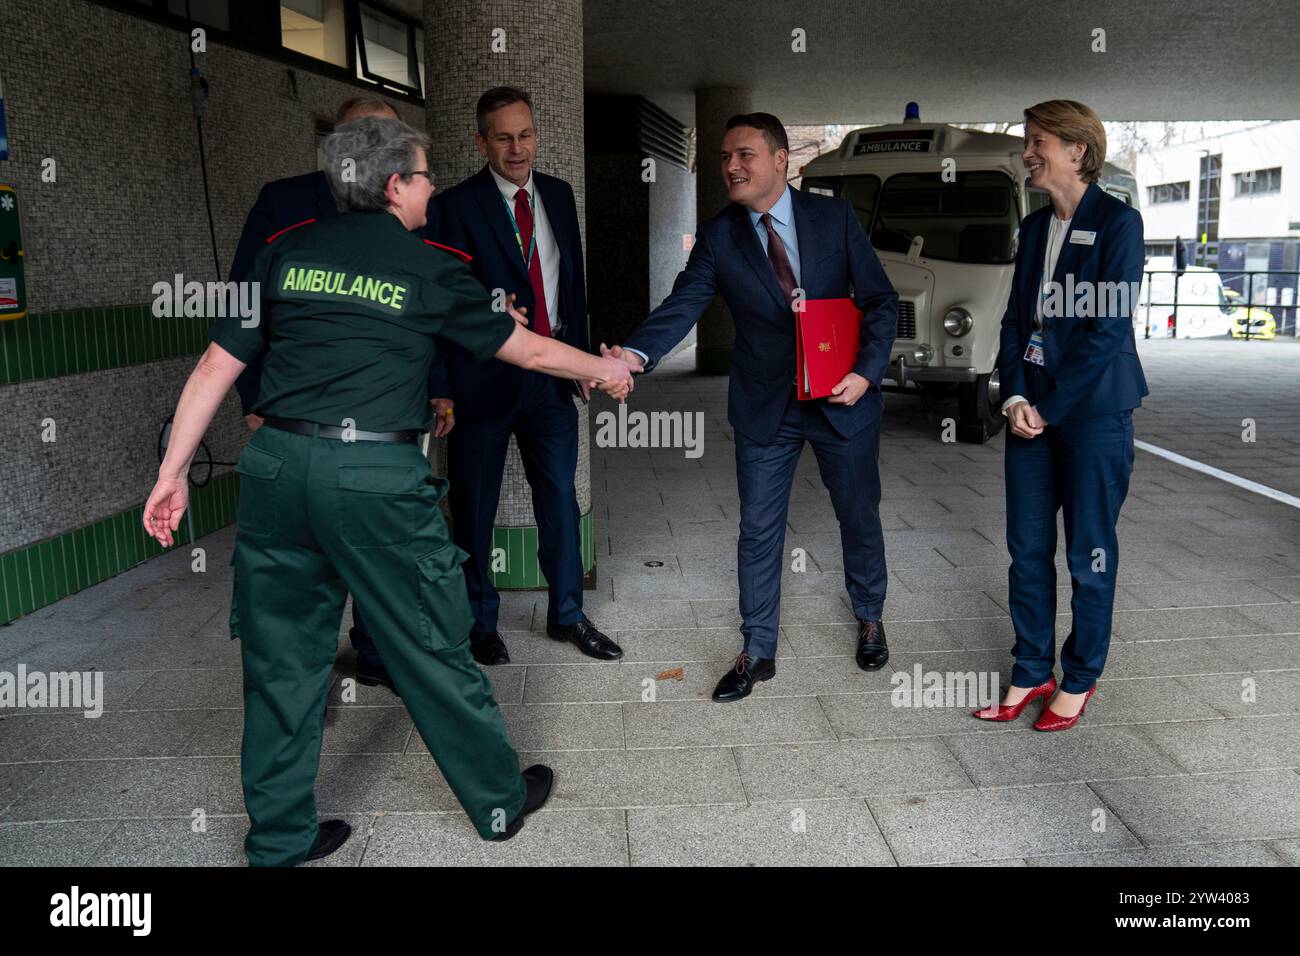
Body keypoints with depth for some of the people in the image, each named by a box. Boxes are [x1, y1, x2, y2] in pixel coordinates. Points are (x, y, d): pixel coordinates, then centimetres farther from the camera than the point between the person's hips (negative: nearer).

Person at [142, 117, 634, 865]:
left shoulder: (287, 252, 10)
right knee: (434, 651, 10)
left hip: (276, 464, 4)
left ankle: (280, 838, 29)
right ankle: (500, 802, 30)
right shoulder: (430, 270, 1)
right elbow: (528, 349, 11)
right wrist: (605, 369, 28)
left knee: (283, 661, 15)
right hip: (377, 477, -4)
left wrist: (173, 472, 13)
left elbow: (216, 366, 7)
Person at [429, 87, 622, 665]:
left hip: (550, 373, 5)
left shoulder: (558, 195, 9)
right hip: (484, 374, -4)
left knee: (560, 497, 11)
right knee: (475, 507, 8)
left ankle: (567, 614, 28)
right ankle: (480, 622, 27)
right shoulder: (457, 205, -8)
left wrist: (579, 355, 12)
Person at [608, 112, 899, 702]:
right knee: (759, 531, 6)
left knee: (859, 516, 16)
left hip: (843, 399, 0)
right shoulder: (717, 237, -4)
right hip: (764, 408, 0)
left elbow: (880, 300, -2)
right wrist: (635, 354, -37)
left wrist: (867, 371, -16)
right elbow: (683, 304, -18)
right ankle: (757, 653, 22)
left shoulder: (834, 217, -4)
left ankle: (870, 619, 42)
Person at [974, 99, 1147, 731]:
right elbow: (1015, 319, 10)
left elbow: (1108, 329, -13)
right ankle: (1032, 673, 23)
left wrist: (1048, 406, -13)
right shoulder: (1033, 227, 13)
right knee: (1027, 549, 9)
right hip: (1032, 411, 6)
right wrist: (1015, 396, -4)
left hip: (1093, 412, -6)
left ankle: (1080, 679, 22)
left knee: (1089, 555, 6)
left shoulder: (1118, 222, -6)